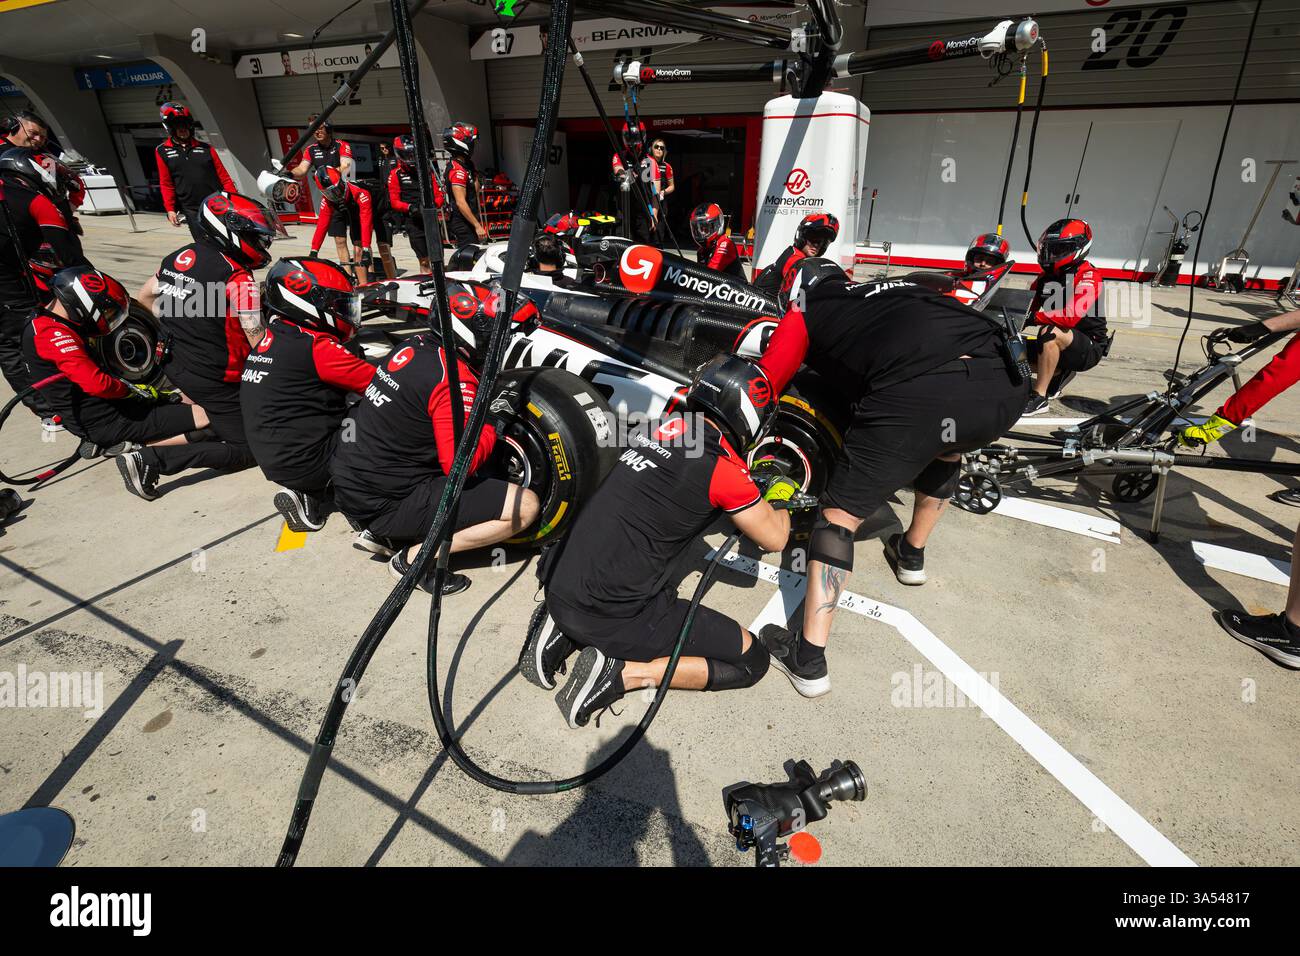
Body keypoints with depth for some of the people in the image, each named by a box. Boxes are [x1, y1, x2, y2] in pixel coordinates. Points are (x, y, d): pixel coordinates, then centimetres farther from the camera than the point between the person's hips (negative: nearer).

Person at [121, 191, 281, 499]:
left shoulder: (179, 257, 3)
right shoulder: (238, 279, -21)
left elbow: (144, 297, 17)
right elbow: (259, 342, -19)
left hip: (173, 364, 9)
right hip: (211, 379, -9)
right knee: (246, 449, 0)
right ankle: (153, 459, -9)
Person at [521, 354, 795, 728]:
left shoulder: (667, 426, 8)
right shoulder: (724, 468, -12)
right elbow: (775, 539, 4)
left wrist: (754, 490, 38)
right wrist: (780, 495, 24)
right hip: (614, 615, -7)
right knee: (752, 660, 7)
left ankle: (565, 631, 15)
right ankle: (622, 673, -6)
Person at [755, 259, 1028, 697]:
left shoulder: (804, 312, 23)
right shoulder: (896, 288, 37)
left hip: (917, 394, -5)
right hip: (1004, 383, 6)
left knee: (840, 514, 9)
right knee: (946, 449, 37)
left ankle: (808, 660, 10)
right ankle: (911, 555, 50)